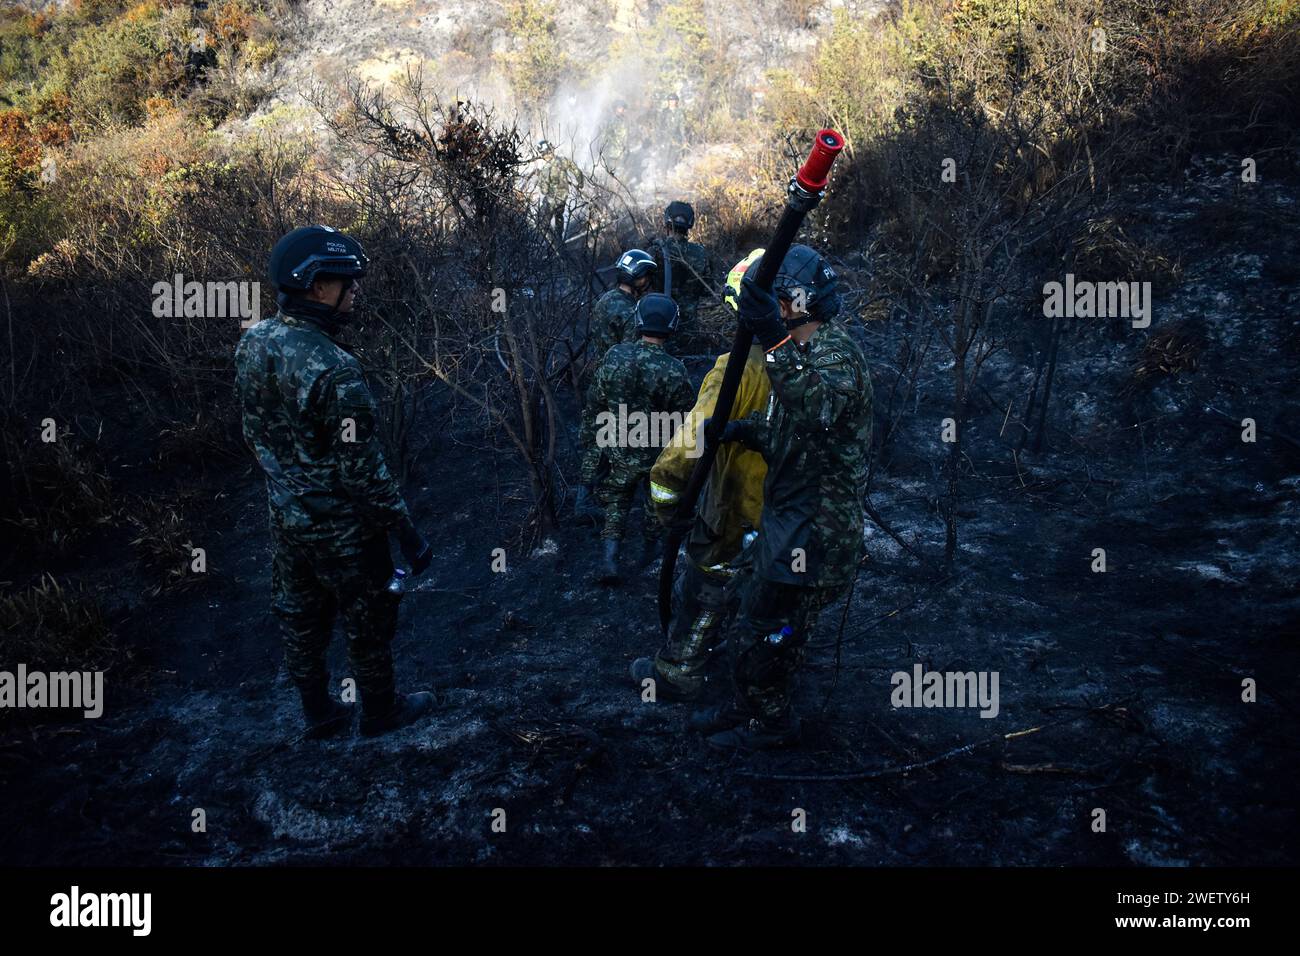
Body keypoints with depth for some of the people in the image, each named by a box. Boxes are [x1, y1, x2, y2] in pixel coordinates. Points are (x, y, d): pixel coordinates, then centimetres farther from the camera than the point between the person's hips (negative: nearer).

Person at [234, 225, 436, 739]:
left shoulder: (252, 342, -5)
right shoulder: (334, 370, -29)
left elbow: (254, 432, 8)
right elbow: (362, 469, -25)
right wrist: (407, 532, -16)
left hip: (286, 518, 7)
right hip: (340, 528, -7)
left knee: (300, 619, 21)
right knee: (368, 621, 15)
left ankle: (318, 714, 39)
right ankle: (380, 711, 34)